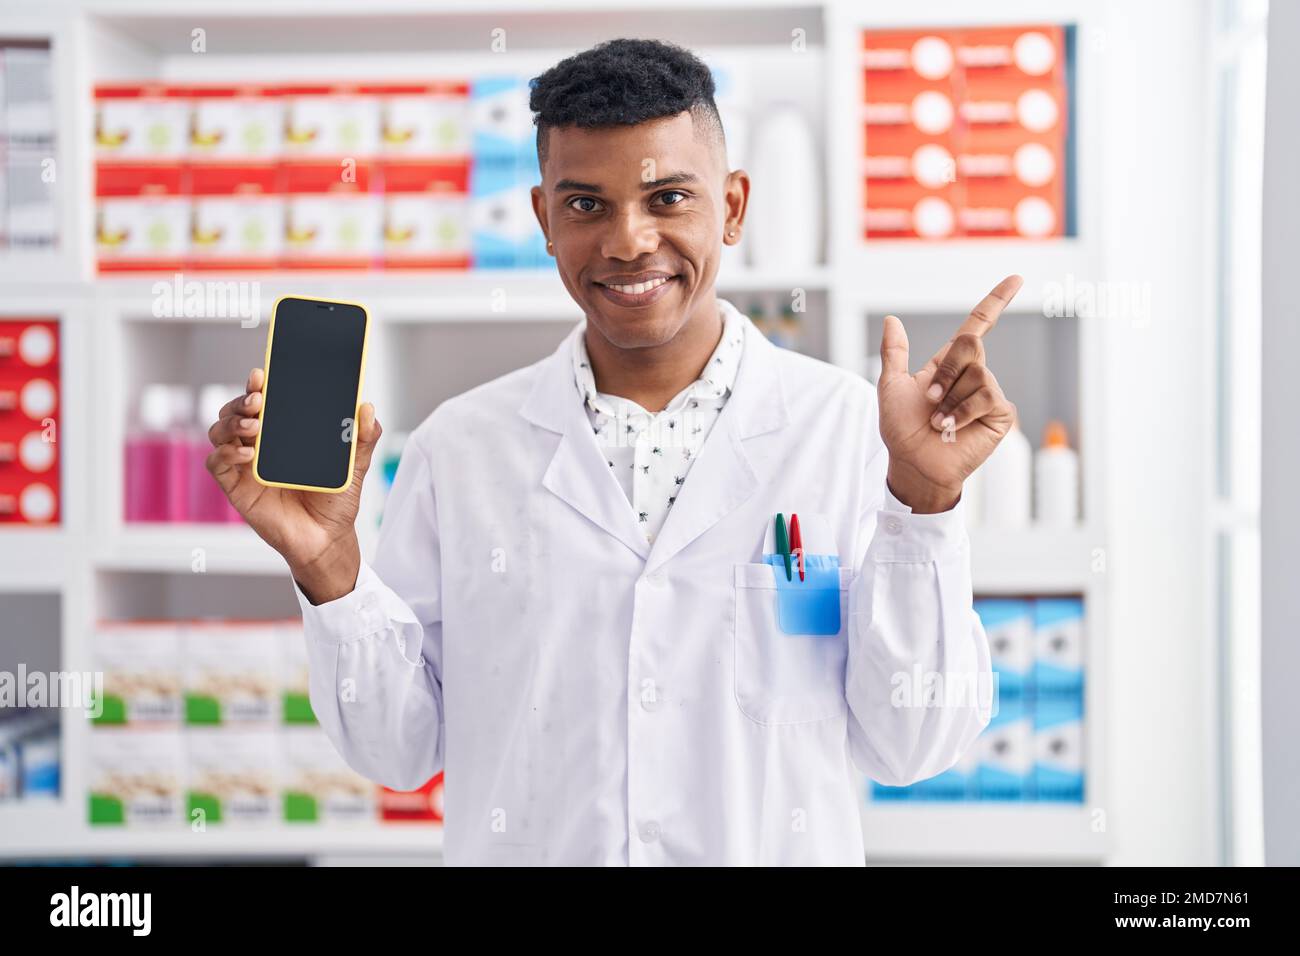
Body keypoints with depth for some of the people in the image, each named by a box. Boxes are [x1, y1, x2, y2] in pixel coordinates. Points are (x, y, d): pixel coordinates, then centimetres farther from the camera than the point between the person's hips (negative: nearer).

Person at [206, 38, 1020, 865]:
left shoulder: (852, 429, -9)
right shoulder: (458, 447, -4)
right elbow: (403, 750, -2)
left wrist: (924, 503, -19)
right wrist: (327, 564, -15)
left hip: (782, 848, -1)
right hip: (520, 847, 1)